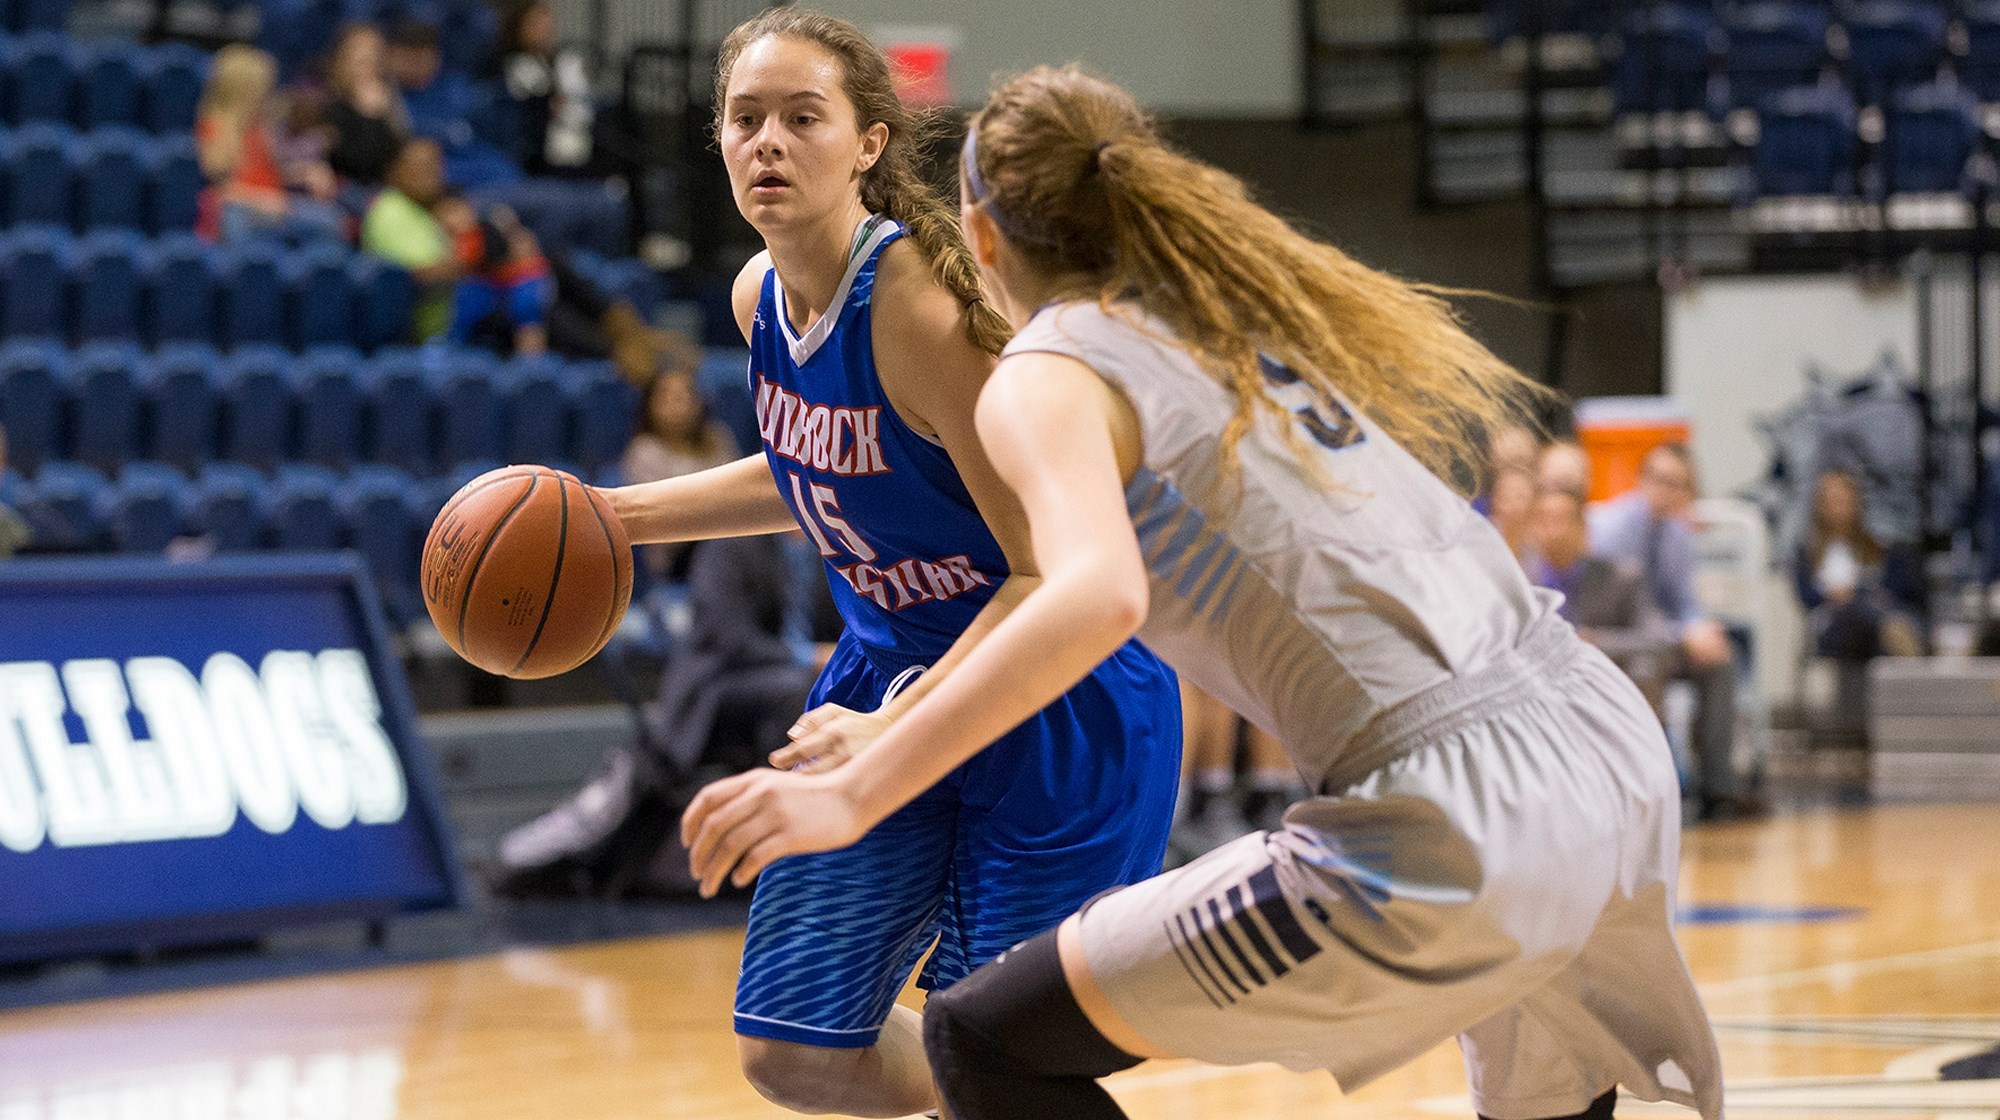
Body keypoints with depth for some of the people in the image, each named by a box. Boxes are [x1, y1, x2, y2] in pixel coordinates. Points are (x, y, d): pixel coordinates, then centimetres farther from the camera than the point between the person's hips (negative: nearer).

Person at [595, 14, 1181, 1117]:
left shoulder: (923, 303, -27)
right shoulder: (762, 296, -3)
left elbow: (1053, 573, -26)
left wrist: (896, 733, -31)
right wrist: (616, 515, 11)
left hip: (1059, 710, -7)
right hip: (892, 669, 7)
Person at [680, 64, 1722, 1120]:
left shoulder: (1047, 376, 0)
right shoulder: (1248, 306, 23)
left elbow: (1102, 595, -20)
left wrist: (852, 792, -23)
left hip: (1451, 828, -8)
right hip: (1618, 754, 8)